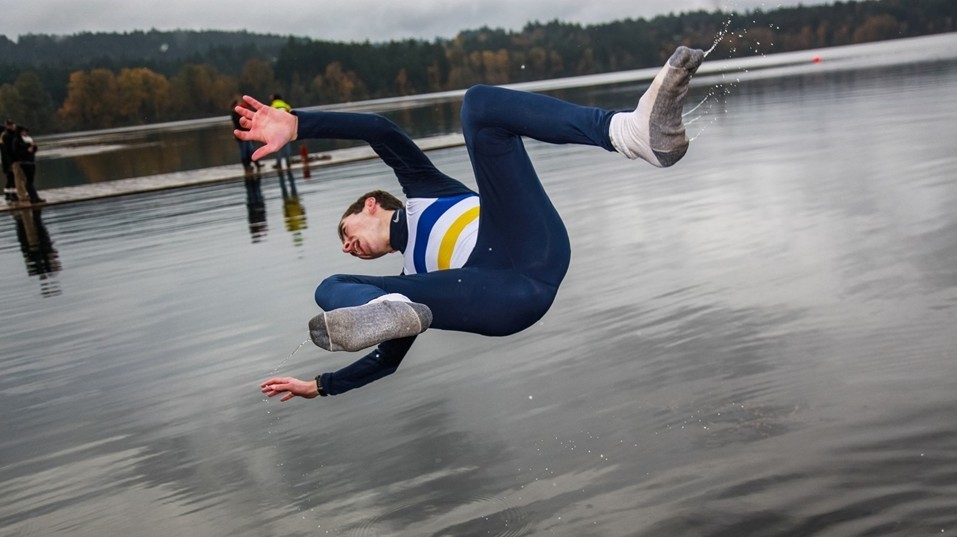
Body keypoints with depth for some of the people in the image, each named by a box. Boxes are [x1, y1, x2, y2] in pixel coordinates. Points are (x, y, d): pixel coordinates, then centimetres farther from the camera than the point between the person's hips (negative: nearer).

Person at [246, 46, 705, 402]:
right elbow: (389, 357, 42)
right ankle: (388, 311, -46)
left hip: (532, 250, -3)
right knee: (331, 289, -3)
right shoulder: (413, 276, 40)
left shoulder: (420, 189, 32)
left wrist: (297, 124, 6)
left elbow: (381, 131, 15)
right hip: (507, 303, 4)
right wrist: (318, 386, 48)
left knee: (479, 102, -18)